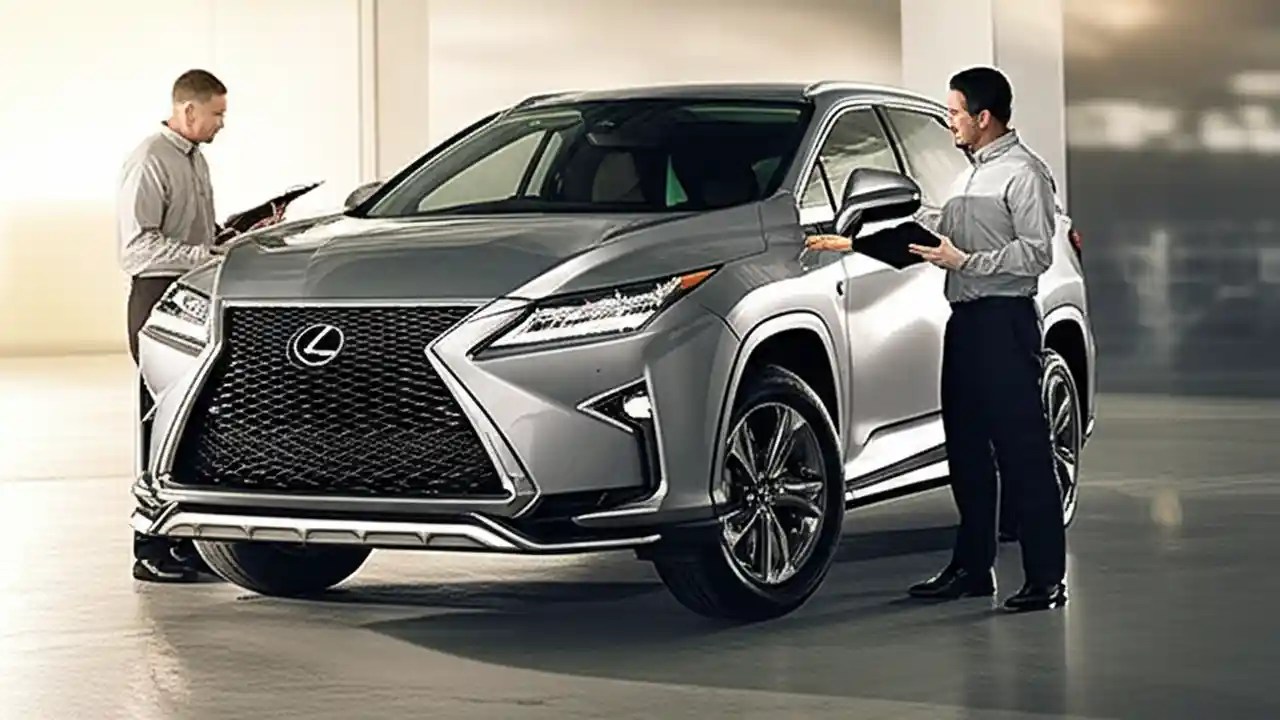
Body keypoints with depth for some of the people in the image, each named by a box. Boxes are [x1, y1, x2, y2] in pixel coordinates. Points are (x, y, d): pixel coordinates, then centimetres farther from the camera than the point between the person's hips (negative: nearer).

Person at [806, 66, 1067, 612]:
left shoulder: (1023, 173, -7)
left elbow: (1036, 254, -15)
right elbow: (933, 237, 27)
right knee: (966, 450, 10)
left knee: (1022, 452, -10)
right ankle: (972, 567, 17)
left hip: (1004, 321, -9)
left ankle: (1045, 577, -9)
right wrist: (851, 244, 22)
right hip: (964, 320, 9)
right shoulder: (970, 176, 23)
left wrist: (965, 261, -16)